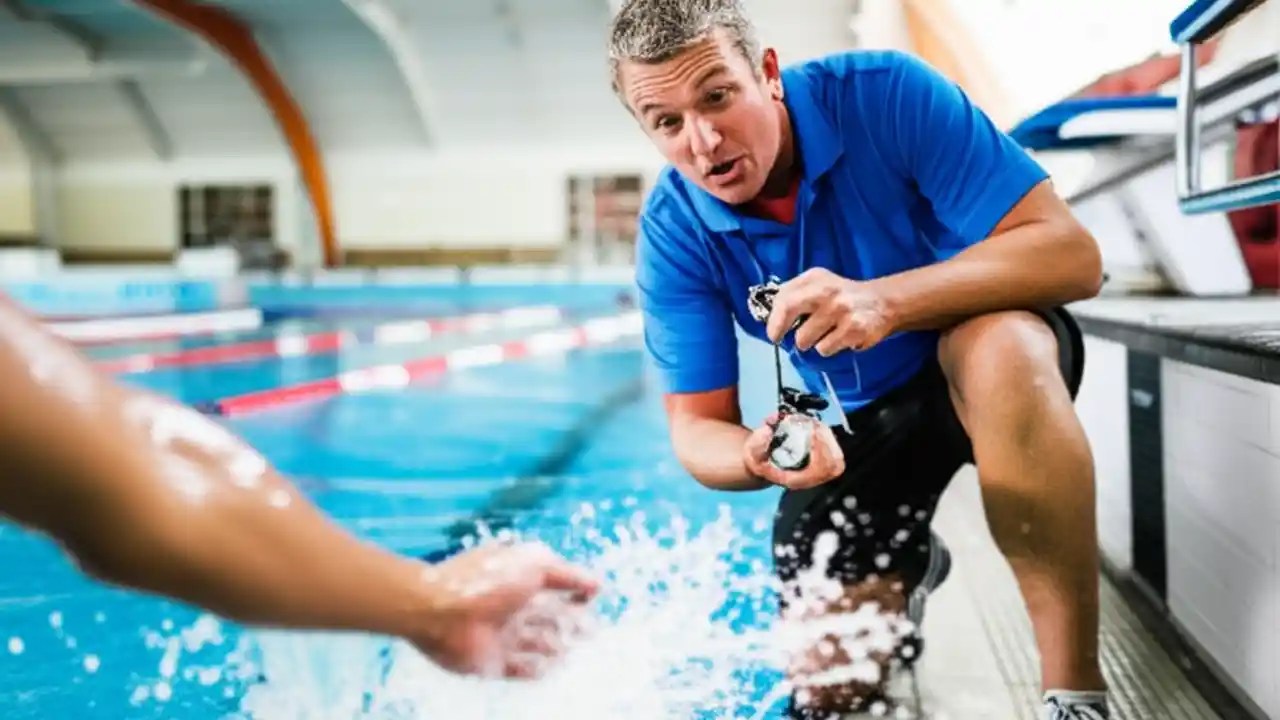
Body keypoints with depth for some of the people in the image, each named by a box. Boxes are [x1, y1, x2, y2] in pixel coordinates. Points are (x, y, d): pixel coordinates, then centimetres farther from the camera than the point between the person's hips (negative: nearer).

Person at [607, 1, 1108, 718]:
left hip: (982, 362, -3)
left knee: (999, 354, -39)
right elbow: (697, 430, -12)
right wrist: (762, 456, -38)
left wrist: (885, 301, -44)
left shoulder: (886, 94, -25)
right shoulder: (673, 235, -17)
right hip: (853, 421, 3)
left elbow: (1073, 254, -28)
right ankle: (911, 567, 33)